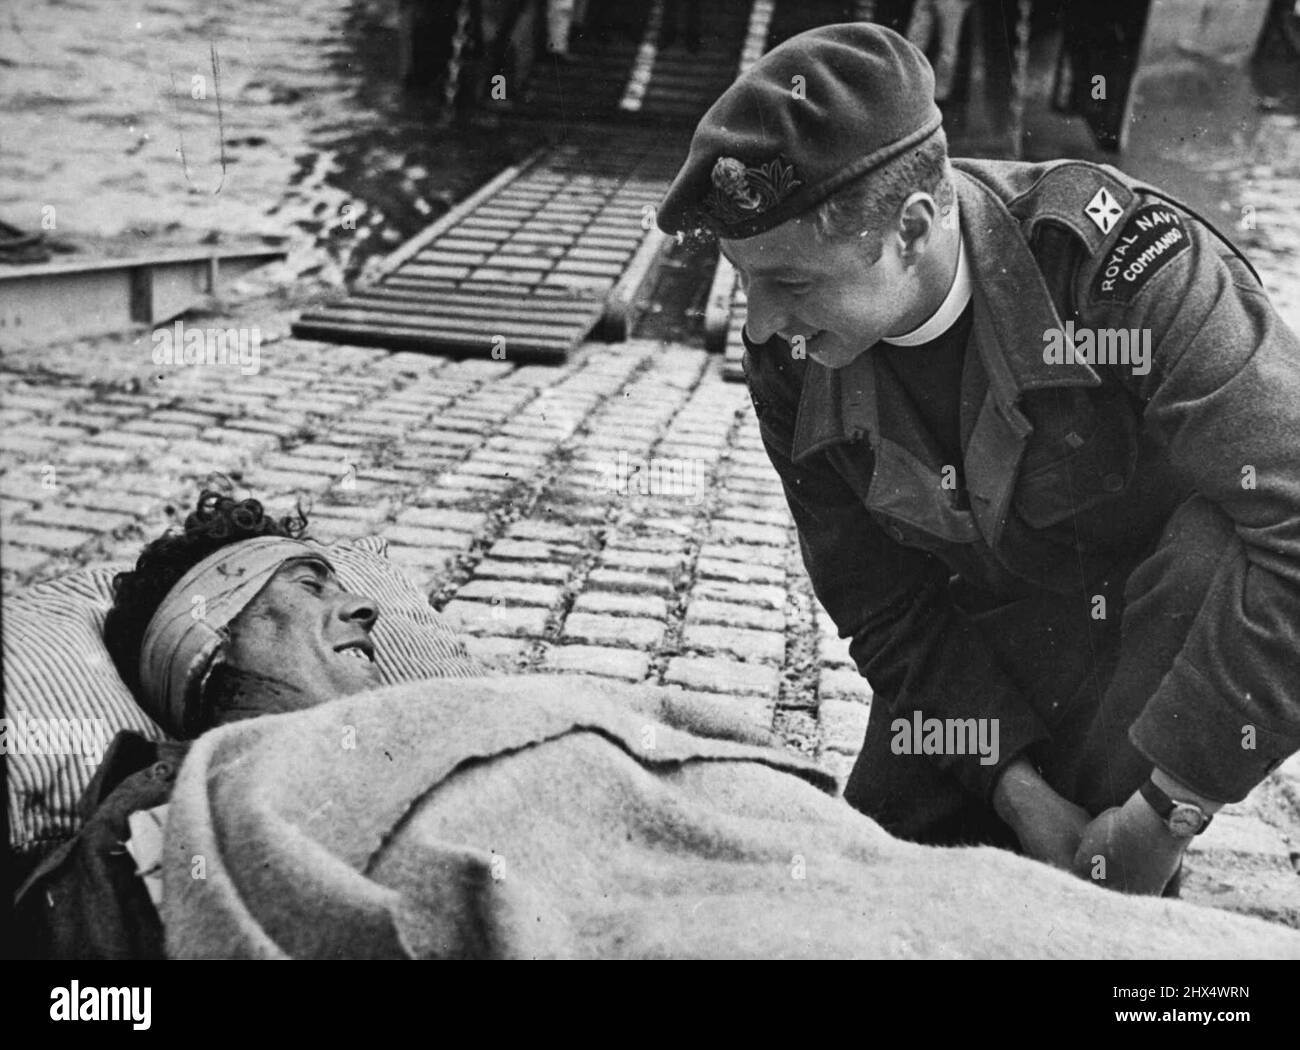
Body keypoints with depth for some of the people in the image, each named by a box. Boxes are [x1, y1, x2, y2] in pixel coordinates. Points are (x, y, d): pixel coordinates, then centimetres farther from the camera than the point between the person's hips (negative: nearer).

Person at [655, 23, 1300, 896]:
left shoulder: (1123, 260, -31)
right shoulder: (791, 359, -15)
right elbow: (882, 604, -9)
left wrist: (1165, 812, -33)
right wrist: (1014, 784, -19)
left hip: (1175, 624, -3)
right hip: (987, 652, 3)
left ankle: (1105, 914, -18)